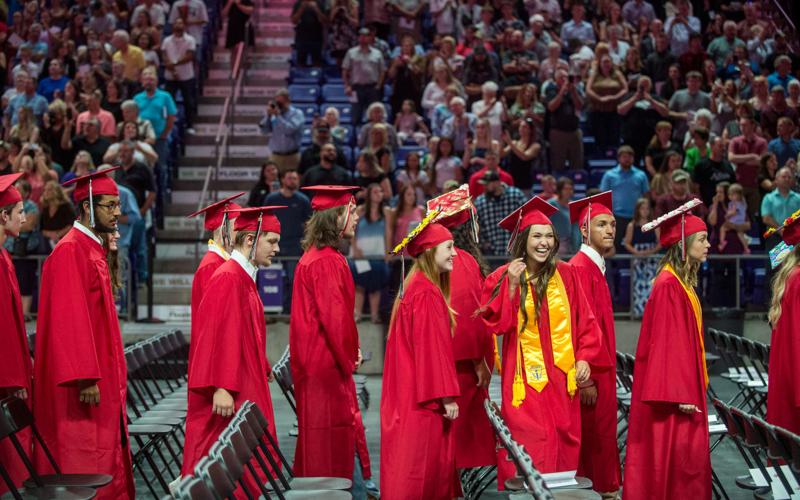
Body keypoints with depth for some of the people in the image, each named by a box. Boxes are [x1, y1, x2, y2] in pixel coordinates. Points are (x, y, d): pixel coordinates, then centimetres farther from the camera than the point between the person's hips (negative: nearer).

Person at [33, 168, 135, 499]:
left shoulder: (93, 250, 16)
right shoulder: (70, 252, -15)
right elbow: (70, 319, -21)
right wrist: (86, 378, -24)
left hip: (100, 380, 10)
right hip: (84, 384, -10)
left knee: (105, 459, 11)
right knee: (84, 466, -7)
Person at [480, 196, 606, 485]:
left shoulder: (565, 275, 5)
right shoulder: (502, 278, 0)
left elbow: (585, 322, 8)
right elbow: (495, 324, -10)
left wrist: (584, 358, -3)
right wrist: (512, 285, -17)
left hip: (562, 377, 3)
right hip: (525, 378, -3)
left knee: (563, 448, 6)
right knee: (529, 453, -9)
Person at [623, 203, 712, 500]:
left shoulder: (682, 283, 13)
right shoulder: (669, 285, -16)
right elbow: (668, 342, -20)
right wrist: (680, 394, -22)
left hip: (684, 384, 10)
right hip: (676, 388, -10)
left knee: (689, 458, 11)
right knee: (677, 459, -5)